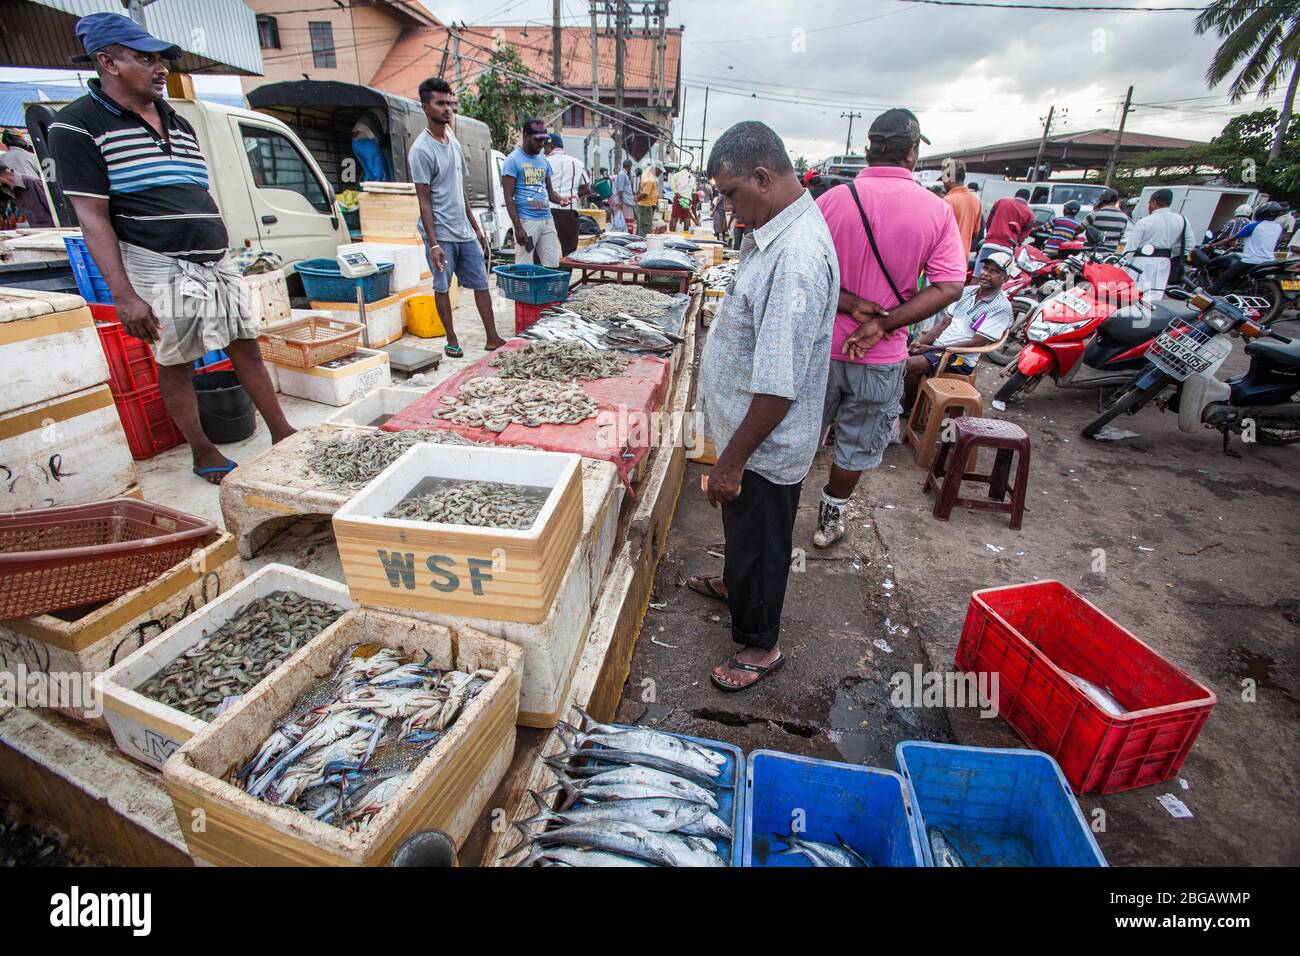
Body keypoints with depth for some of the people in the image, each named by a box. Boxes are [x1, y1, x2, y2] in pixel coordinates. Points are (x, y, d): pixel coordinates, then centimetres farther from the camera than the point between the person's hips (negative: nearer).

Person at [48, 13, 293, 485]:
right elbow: (93, 216, -11)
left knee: (247, 349, 7)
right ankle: (203, 452, 14)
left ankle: (281, 433, 15)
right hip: (159, 268, -6)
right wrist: (123, 294, -19)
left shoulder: (178, 124, 16)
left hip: (216, 263, 6)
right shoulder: (79, 125, -5)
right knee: (175, 364, 2)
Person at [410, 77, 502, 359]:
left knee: (481, 284, 4)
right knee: (442, 287, 5)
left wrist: (476, 228, 17)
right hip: (441, 234, -7)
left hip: (465, 232, 7)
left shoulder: (453, 140, 13)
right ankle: (452, 341, 16)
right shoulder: (421, 150, -10)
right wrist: (433, 243, -18)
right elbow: (424, 200, -13)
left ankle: (493, 339, 9)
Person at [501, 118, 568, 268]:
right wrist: (518, 228, -16)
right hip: (526, 221, -6)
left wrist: (560, 199, -1)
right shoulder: (513, 160, -2)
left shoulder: (544, 161, 17)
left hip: (547, 220, 7)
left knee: (552, 266, 3)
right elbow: (509, 197, -7)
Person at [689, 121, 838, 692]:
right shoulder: (778, 231, 3)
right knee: (741, 528, 30)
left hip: (767, 445, -9)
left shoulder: (797, 261, -30)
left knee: (759, 541, 11)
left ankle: (760, 645, 34)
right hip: (748, 426, 9)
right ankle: (734, 585, 56)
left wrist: (732, 461, -24)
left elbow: (779, 387, -32)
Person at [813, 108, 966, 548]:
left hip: (822, 347, 0)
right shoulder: (937, 211, -7)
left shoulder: (832, 200, -10)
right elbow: (949, 288, -12)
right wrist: (883, 324, -16)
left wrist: (854, 305, -12)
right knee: (856, 445, 17)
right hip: (881, 360, 0)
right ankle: (831, 519, 32)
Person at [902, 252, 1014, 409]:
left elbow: (975, 343, -16)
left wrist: (932, 348, -18)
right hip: (938, 345, 7)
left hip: (961, 358, -7)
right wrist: (920, 343, -6)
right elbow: (944, 324, 12)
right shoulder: (967, 291, 12)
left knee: (911, 364, -28)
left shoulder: (1002, 308, -9)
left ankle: (906, 408, -7)